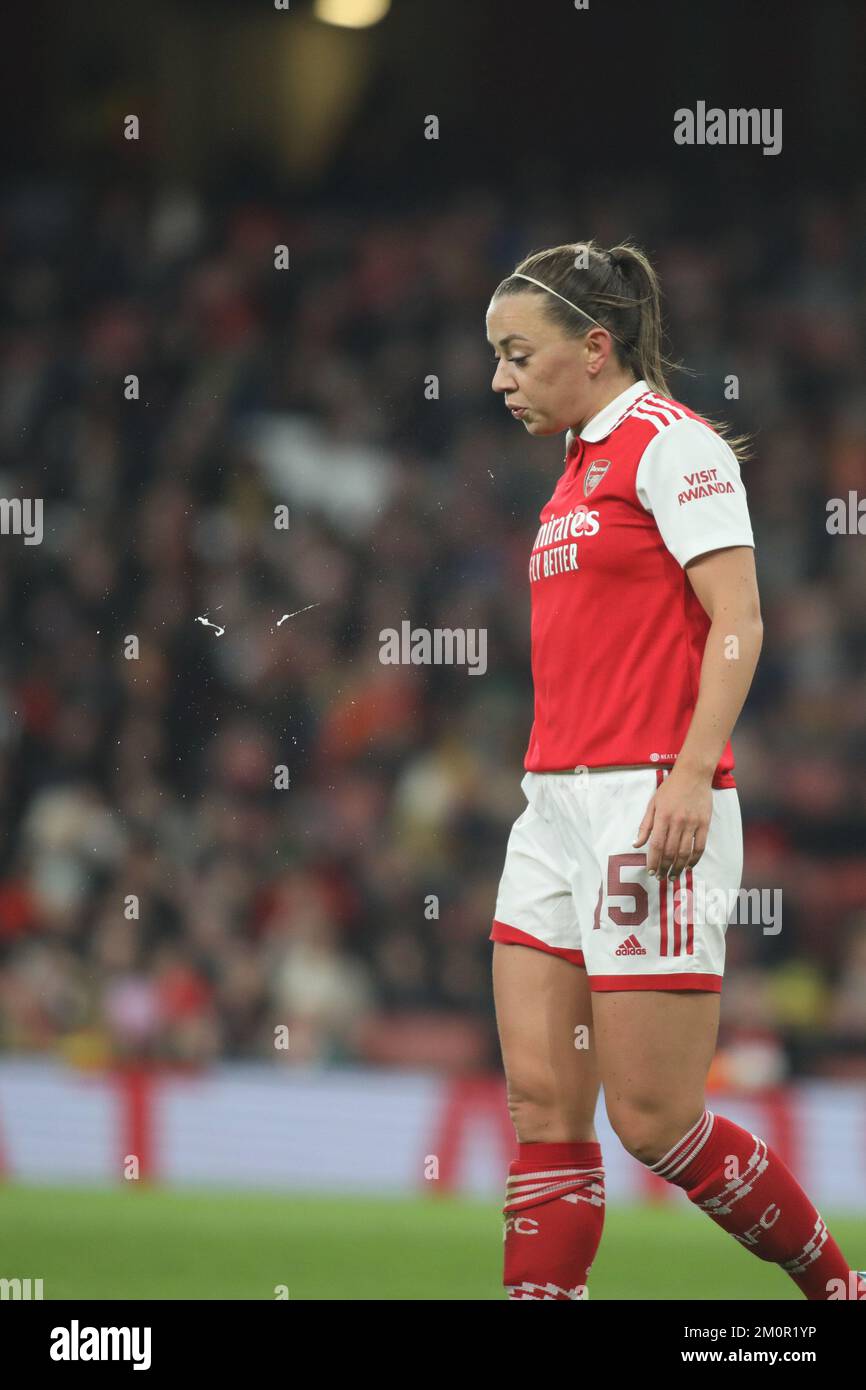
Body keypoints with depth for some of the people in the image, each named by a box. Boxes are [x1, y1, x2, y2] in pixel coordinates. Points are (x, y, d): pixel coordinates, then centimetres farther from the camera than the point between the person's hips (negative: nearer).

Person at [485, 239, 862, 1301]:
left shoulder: (672, 442, -6)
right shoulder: (583, 465, 20)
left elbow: (736, 622, -13)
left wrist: (692, 776, -22)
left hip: (646, 803, -9)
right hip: (559, 804, 9)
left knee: (653, 1118, -7)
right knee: (543, 1104, 0)